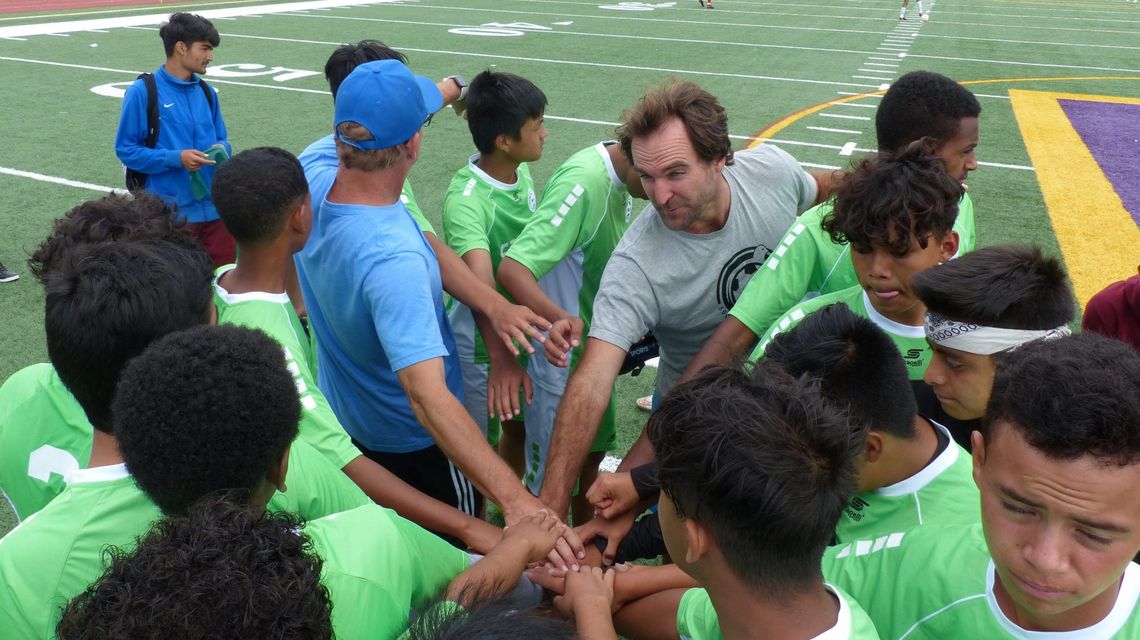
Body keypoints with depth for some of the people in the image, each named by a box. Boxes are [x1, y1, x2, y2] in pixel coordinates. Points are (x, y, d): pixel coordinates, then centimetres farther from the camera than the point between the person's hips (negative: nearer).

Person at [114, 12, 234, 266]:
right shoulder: (142, 92, -7)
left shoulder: (206, 92, 10)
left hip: (215, 207, 5)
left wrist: (221, 150, -5)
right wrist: (175, 159, -18)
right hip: (171, 213, -5)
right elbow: (125, 149, -6)